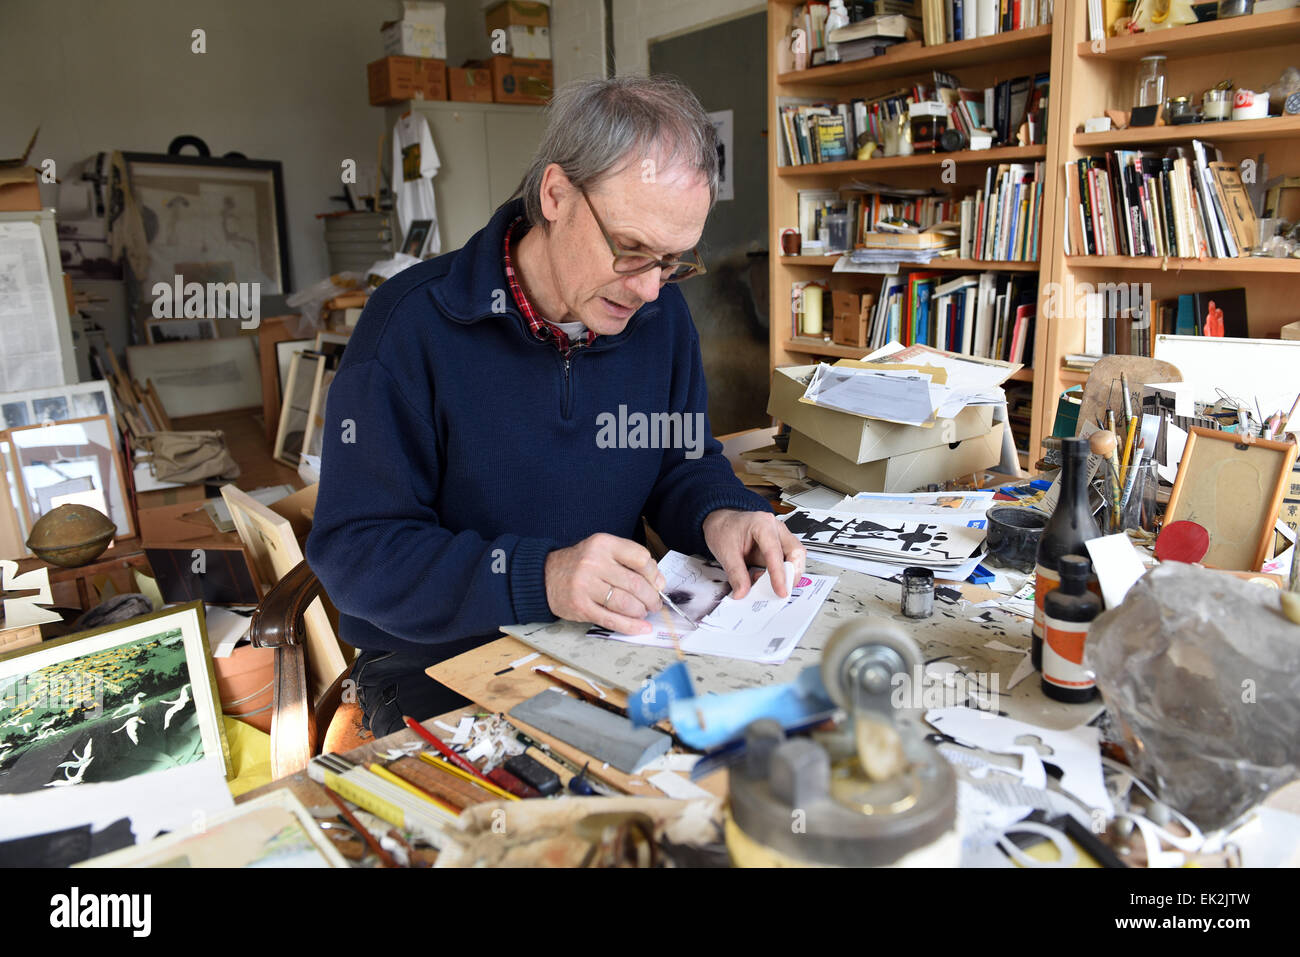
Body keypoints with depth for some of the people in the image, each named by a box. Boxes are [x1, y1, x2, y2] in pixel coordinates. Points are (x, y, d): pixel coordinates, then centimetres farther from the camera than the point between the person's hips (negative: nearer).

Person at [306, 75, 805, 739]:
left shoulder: (661, 315, 3)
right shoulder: (412, 323, -15)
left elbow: (682, 463, 14)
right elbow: (353, 547, -17)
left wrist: (719, 514, -10)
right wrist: (537, 578, -30)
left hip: (615, 654, 5)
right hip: (439, 668, -4)